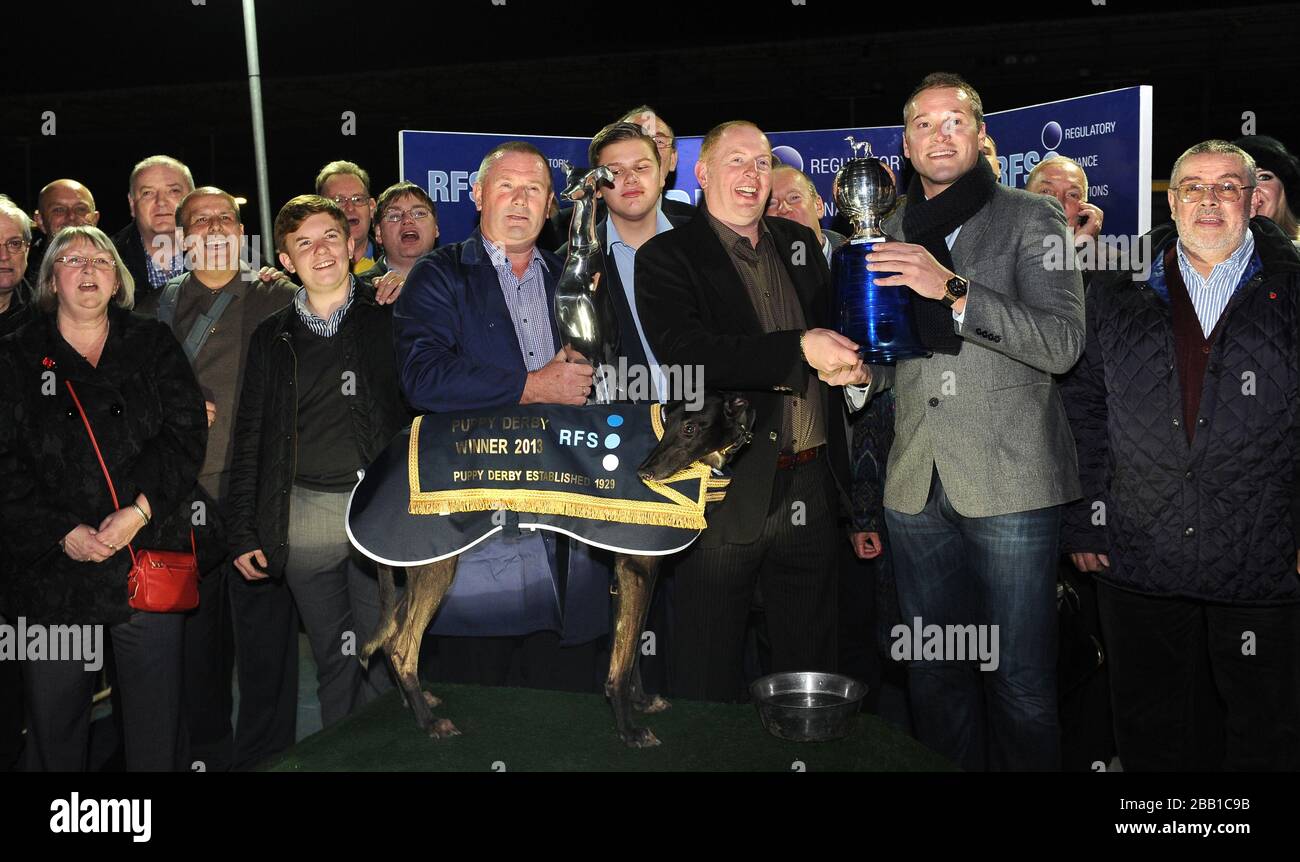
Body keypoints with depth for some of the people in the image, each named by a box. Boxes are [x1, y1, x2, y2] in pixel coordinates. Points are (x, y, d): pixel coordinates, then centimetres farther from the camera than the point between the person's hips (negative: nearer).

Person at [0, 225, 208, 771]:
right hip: (52, 568, 0)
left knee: (156, 723, 6)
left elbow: (187, 434, -1)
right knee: (54, 722, 9)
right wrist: (62, 533, -12)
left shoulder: (153, 346, 9)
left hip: (149, 557, 0)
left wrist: (141, 509, -14)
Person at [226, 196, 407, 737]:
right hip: (302, 519, 2)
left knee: (381, 660, 0)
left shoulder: (390, 321, 5)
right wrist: (243, 533, 6)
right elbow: (248, 439, 12)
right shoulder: (272, 338, 12)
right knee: (331, 658, 11)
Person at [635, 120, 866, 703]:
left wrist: (850, 359, 0)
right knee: (709, 682, 5)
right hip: (727, 495, -5)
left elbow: (837, 326, 24)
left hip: (810, 494, 5)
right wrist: (800, 349, -24)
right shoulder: (666, 258, -3)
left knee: (810, 668, 18)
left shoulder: (800, 245, 14)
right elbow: (686, 353, -19)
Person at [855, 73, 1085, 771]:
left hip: (1010, 483, -4)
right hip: (917, 485, 4)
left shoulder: (1031, 218, 2)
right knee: (933, 681, 10)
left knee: (1020, 687, -2)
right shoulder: (891, 232, 16)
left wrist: (952, 289, -21)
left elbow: (1062, 344, -11)